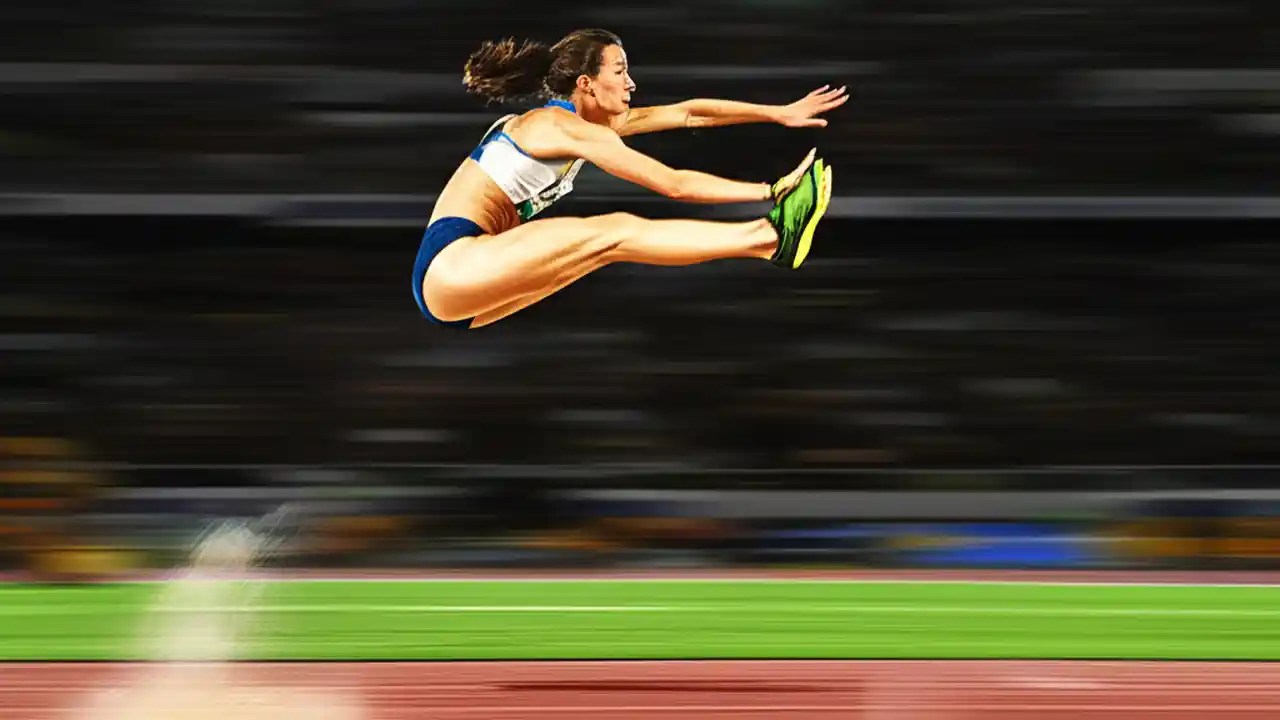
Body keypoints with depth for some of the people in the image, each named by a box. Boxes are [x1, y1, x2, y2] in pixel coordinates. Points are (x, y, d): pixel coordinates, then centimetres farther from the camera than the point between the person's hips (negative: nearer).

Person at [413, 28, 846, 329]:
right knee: (614, 234, -20)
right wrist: (771, 191, -13)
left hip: (470, 284, 10)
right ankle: (773, 235, -28)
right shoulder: (565, 127, -11)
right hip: (449, 264, -10)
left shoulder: (586, 120, 16)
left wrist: (780, 114, 16)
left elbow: (687, 114, 17)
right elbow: (674, 185, -14)